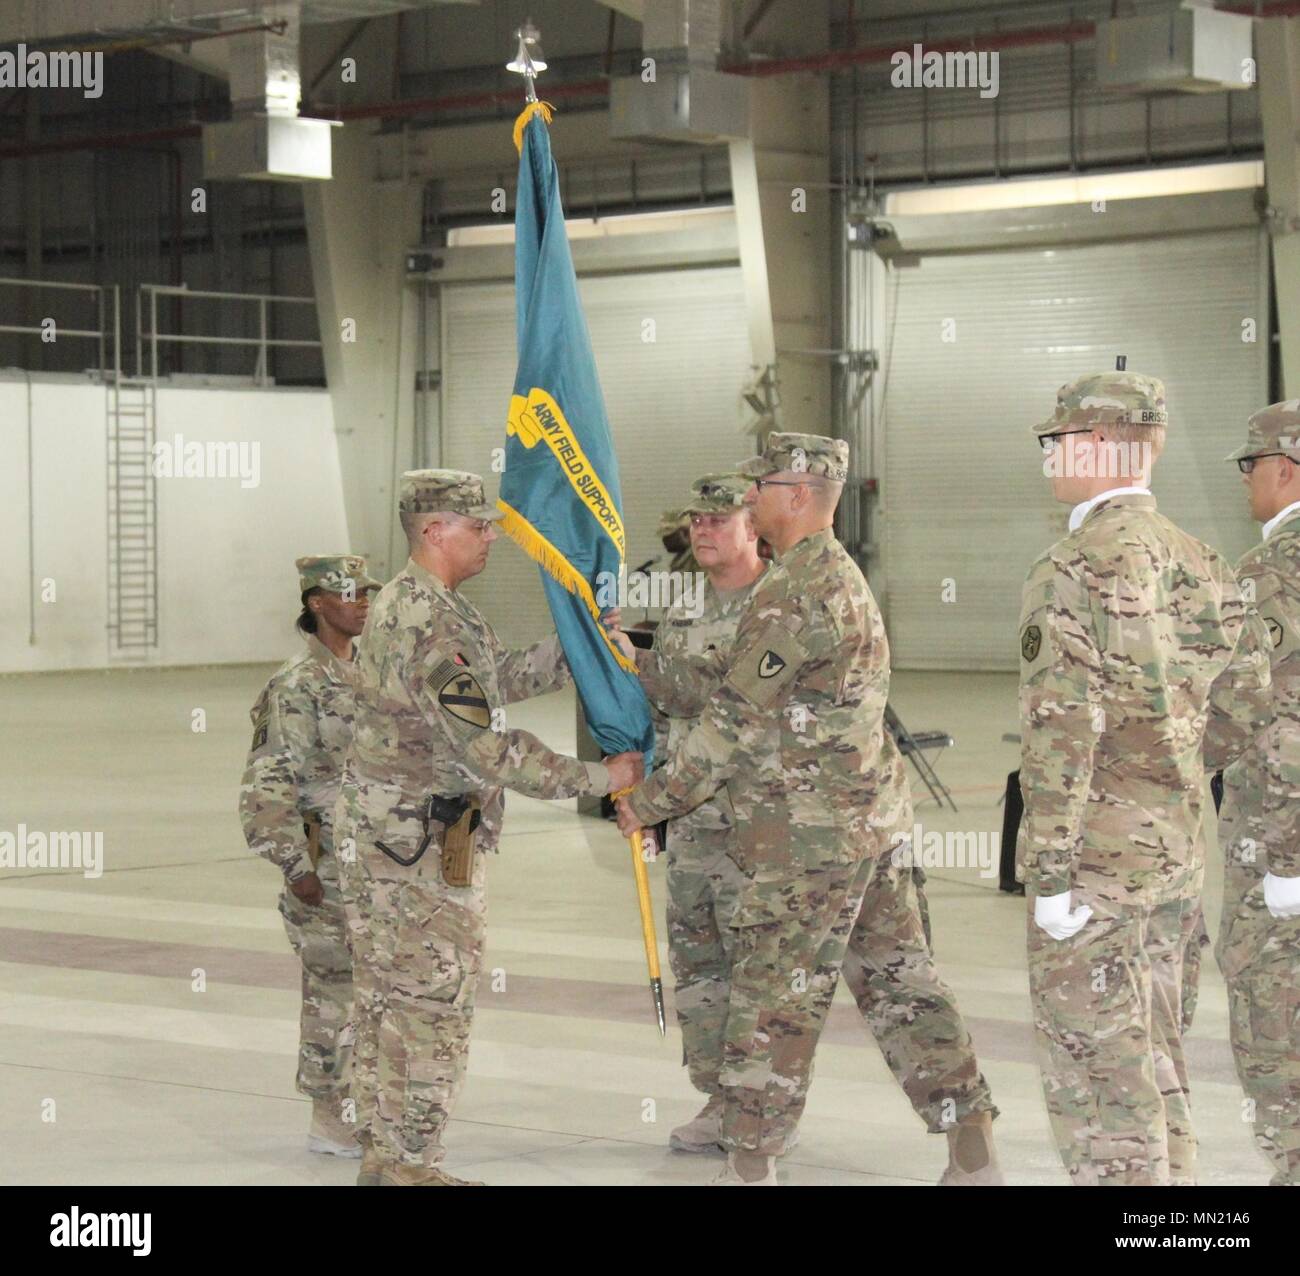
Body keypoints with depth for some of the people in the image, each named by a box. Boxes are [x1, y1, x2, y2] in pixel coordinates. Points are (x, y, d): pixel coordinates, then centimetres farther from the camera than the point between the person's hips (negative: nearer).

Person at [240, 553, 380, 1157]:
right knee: (335, 987, -2)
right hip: (325, 865, -8)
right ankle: (328, 1119, 8)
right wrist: (294, 863, -20)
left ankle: (356, 1103, 23)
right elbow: (267, 784, -17)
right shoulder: (298, 684, -14)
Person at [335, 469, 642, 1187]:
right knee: (432, 1007, -3)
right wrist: (598, 778, -16)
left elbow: (504, 678, 16)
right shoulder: (430, 623, -21)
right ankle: (408, 1168, 2)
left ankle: (383, 1155, 21)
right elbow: (487, 750, -23)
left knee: (386, 1000, 14)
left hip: (378, 831, 10)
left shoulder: (405, 602, 13)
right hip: (424, 843, -10)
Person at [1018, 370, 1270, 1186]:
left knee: (1094, 1064, -2)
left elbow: (1061, 728, -21)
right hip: (1179, 845, 8)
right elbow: (1246, 698, 14)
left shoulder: (1078, 569, -16)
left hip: (1098, 852, -8)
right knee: (1157, 1059, 16)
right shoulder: (1197, 562, 10)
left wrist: (1050, 871, -19)